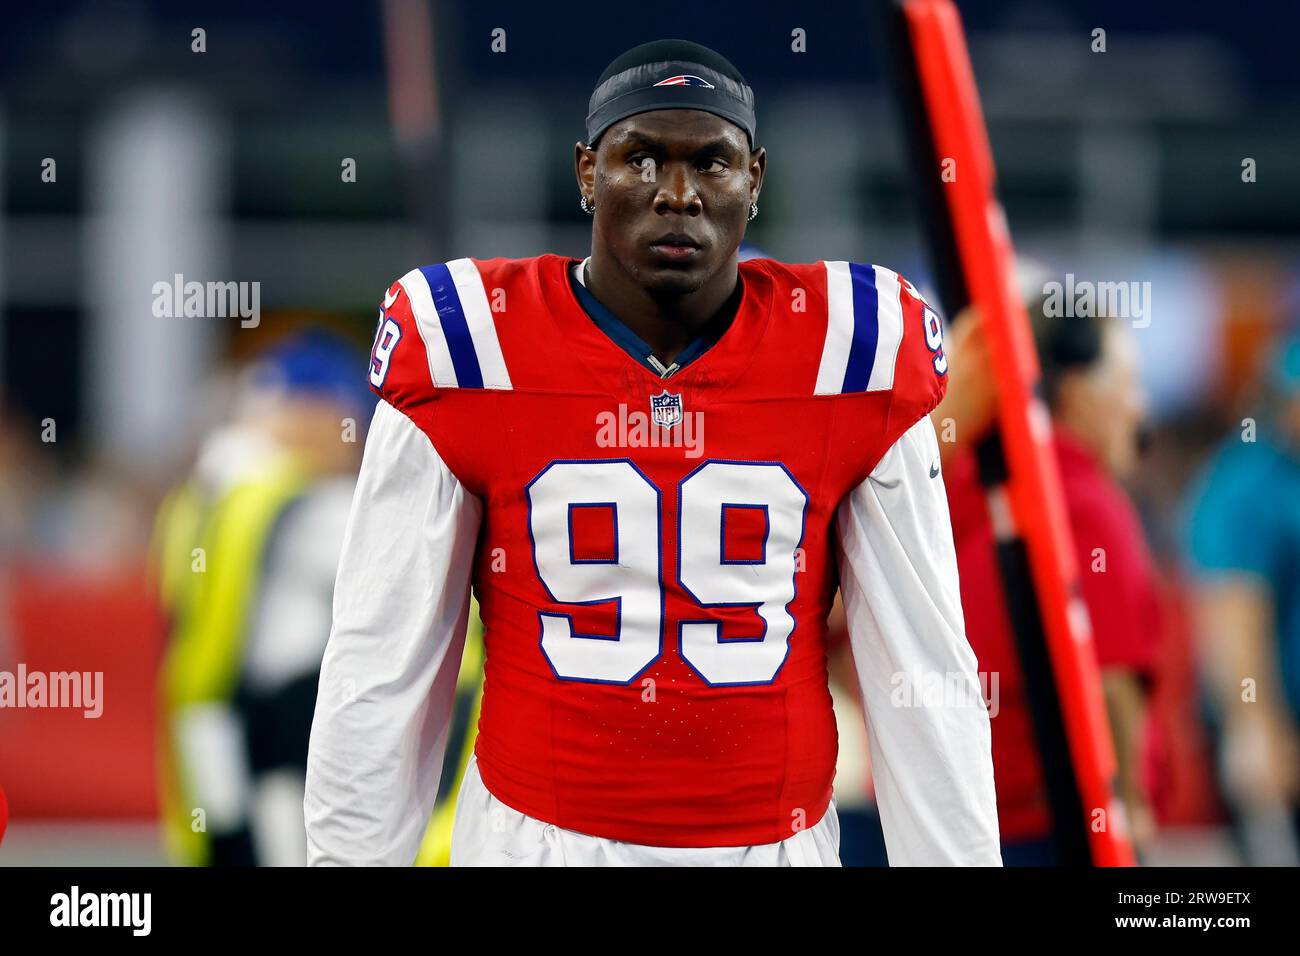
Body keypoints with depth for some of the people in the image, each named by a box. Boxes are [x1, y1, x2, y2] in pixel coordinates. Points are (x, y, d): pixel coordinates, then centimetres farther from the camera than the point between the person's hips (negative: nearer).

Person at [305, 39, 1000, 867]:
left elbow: (928, 671, -2)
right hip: (535, 832, -1)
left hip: (776, 843, 1)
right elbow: (379, 672, -3)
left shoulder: (851, 354, -5)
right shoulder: (465, 352, -7)